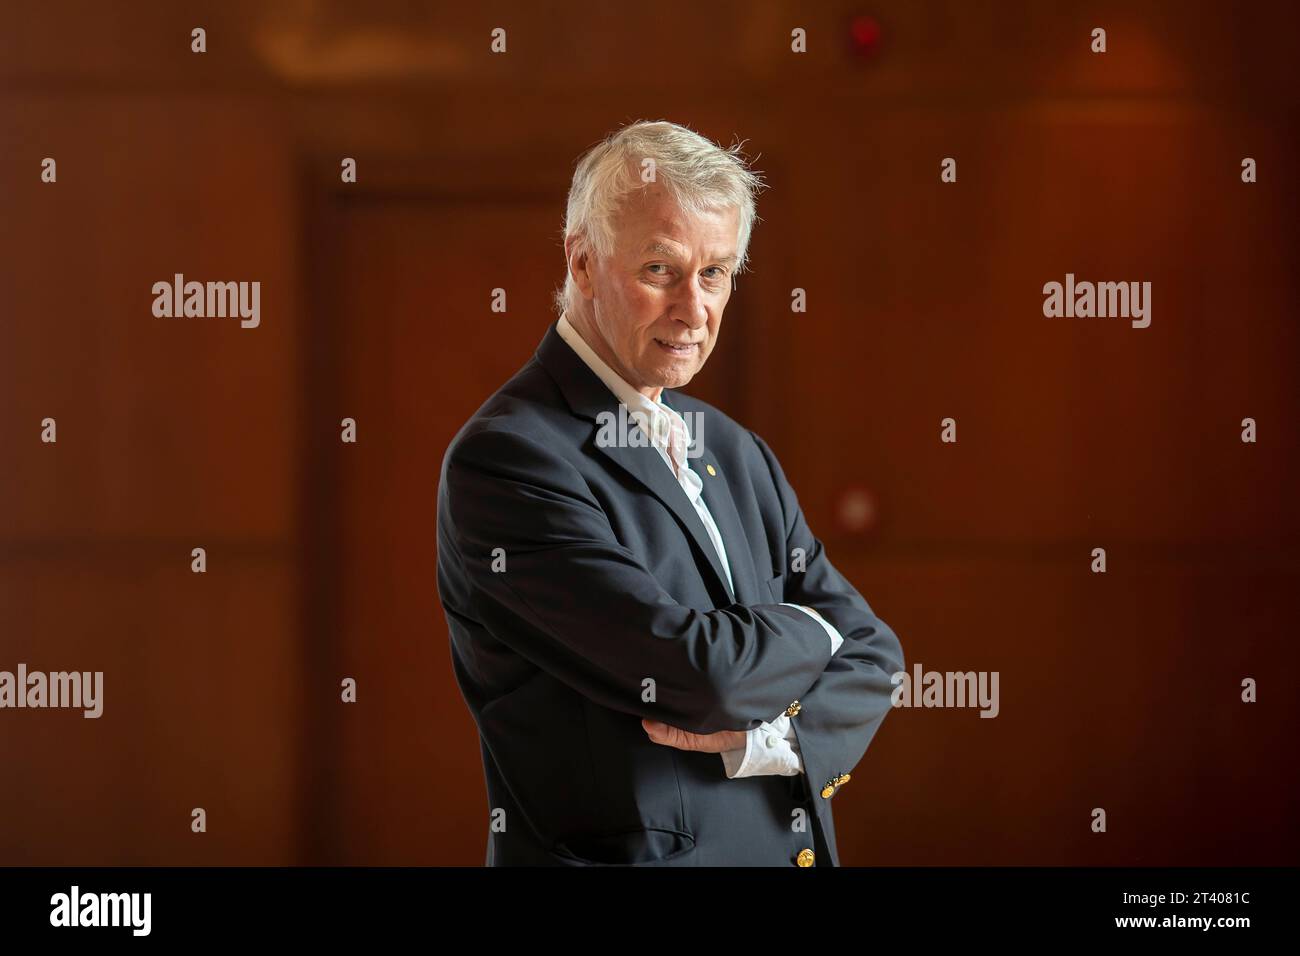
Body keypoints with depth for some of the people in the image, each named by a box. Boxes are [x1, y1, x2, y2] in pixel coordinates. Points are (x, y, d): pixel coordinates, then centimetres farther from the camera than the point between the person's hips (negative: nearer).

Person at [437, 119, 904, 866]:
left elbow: (869, 659, 3)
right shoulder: (504, 459, -17)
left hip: (792, 844, 7)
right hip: (625, 853, -7)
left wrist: (765, 737, -16)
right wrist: (808, 632, -4)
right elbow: (701, 672, -24)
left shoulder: (740, 456, 7)